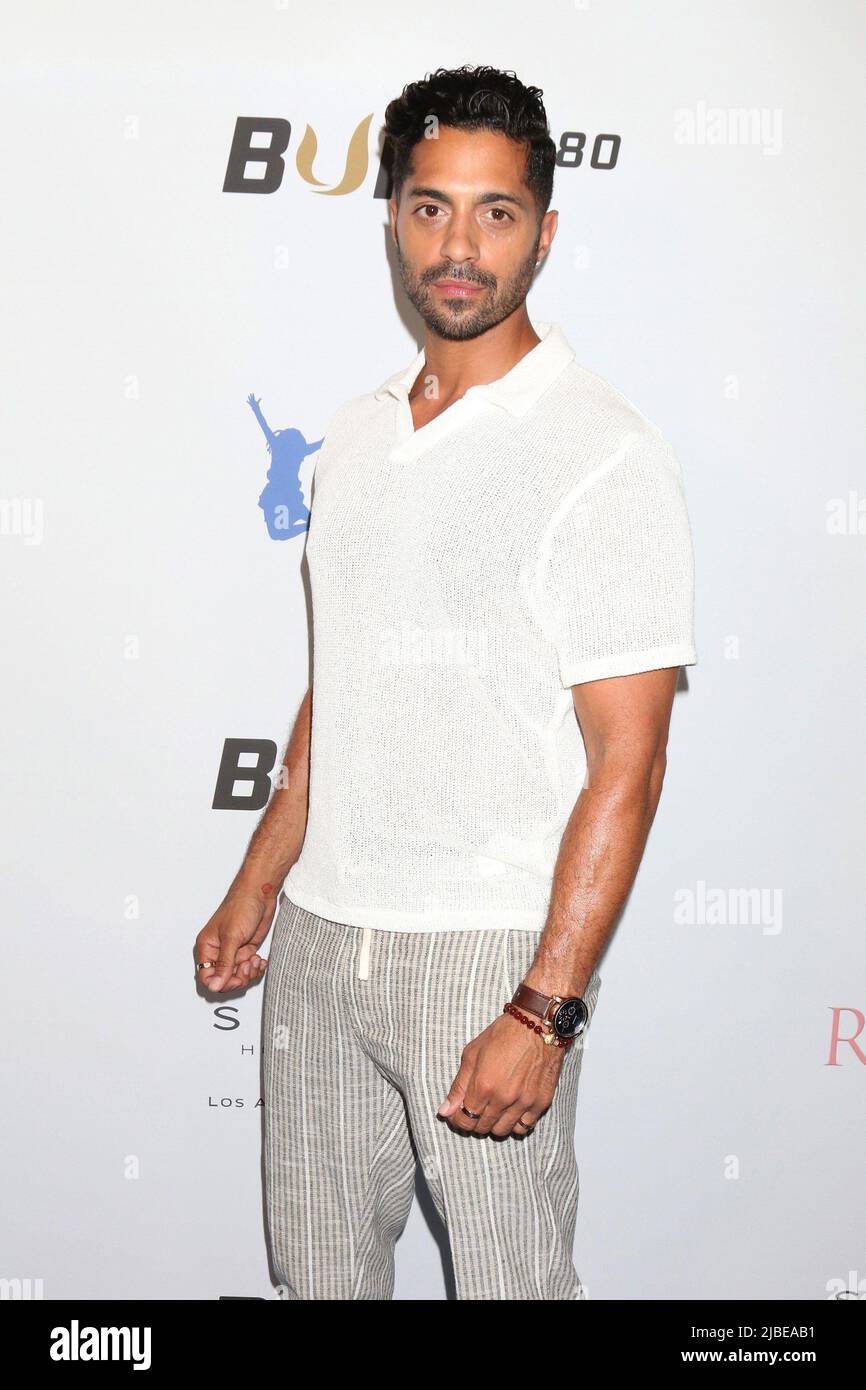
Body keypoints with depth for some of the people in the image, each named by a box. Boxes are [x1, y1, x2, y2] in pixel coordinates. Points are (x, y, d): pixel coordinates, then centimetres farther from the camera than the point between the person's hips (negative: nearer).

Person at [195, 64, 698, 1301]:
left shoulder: (605, 458, -14)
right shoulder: (360, 433, 9)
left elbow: (627, 760, -16)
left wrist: (543, 1012, -20)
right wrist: (257, 886, 17)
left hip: (486, 954, -6)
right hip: (320, 930, 7)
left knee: (511, 1276, 7)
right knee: (316, 1267, 17)